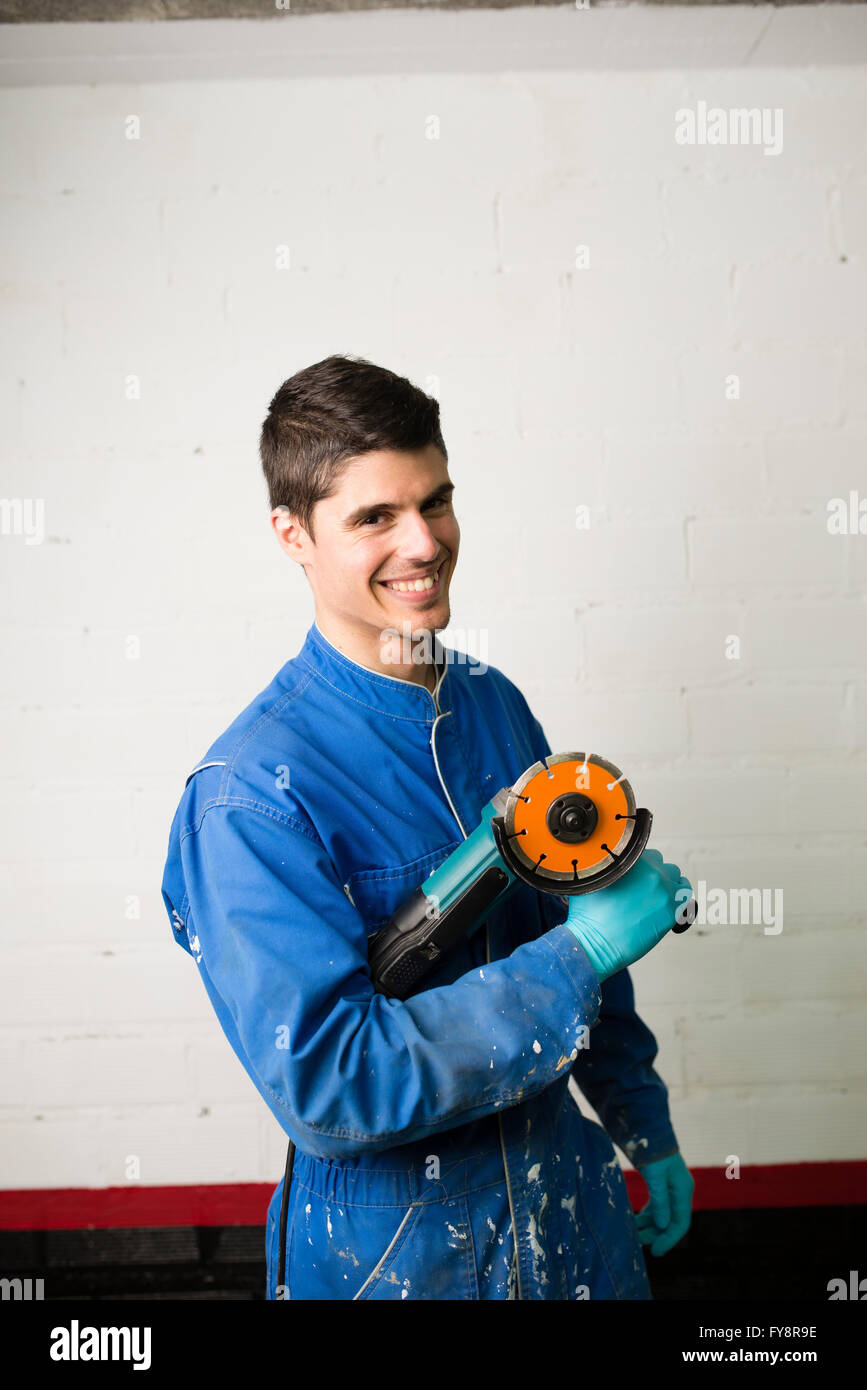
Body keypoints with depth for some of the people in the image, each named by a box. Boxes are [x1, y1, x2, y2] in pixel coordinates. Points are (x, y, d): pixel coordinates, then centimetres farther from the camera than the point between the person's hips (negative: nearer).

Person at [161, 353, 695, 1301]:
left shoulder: (496, 704, -2)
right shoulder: (248, 796, -24)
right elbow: (324, 1088, -29)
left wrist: (648, 1135, 15)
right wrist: (582, 953, -27)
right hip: (390, 1246, -5)